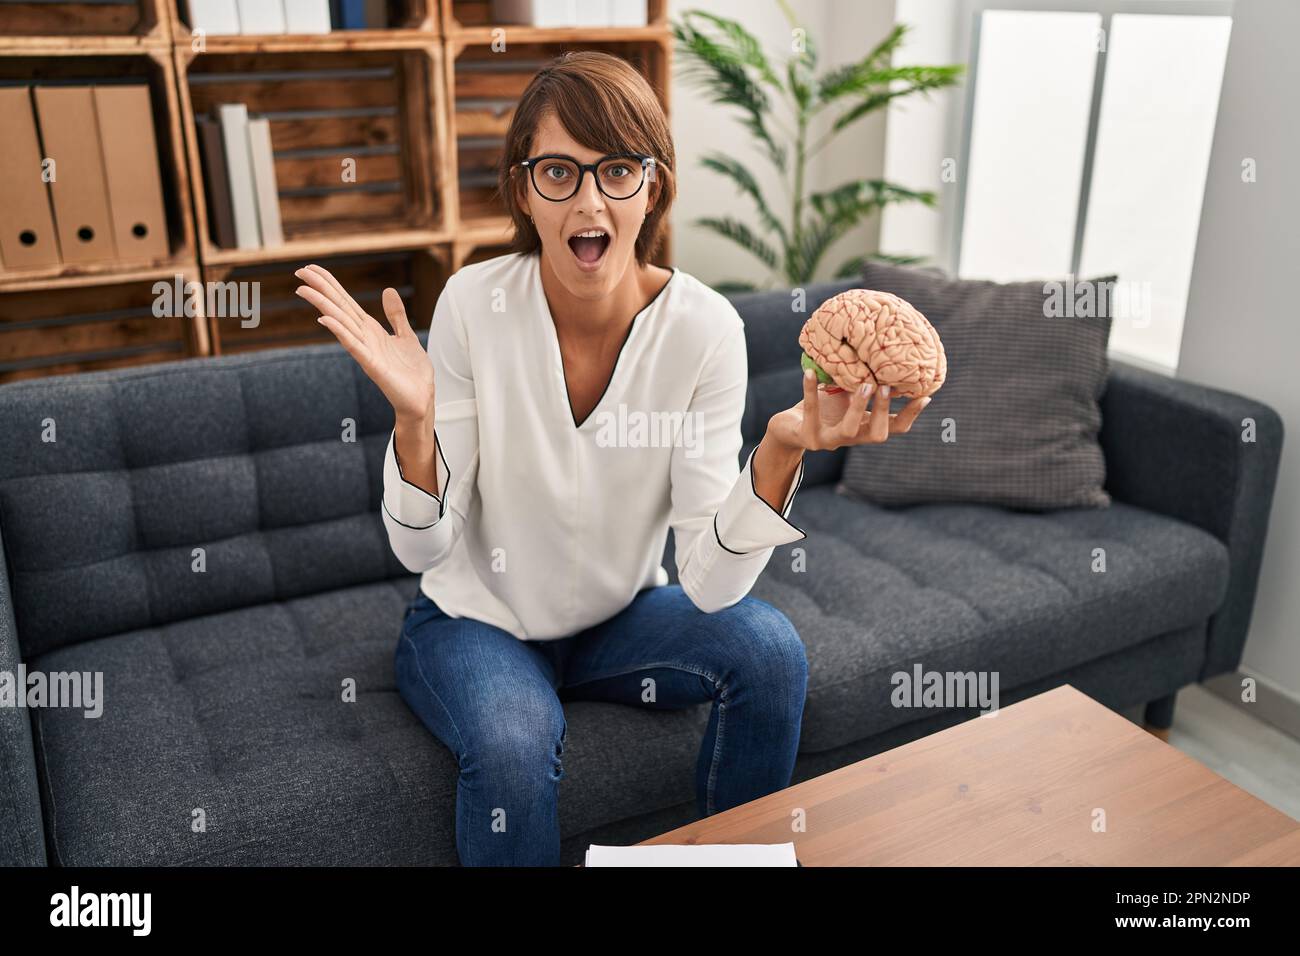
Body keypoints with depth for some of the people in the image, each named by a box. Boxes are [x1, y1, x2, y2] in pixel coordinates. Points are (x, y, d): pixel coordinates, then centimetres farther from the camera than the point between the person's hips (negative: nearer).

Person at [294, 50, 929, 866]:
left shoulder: (705, 328, -18)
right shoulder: (476, 302, -19)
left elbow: (710, 584, -22)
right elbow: (423, 549, -18)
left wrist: (782, 450, -37)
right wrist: (413, 418, -36)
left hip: (621, 615, 2)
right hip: (476, 618, -1)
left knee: (769, 648, -22)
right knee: (515, 740, -31)